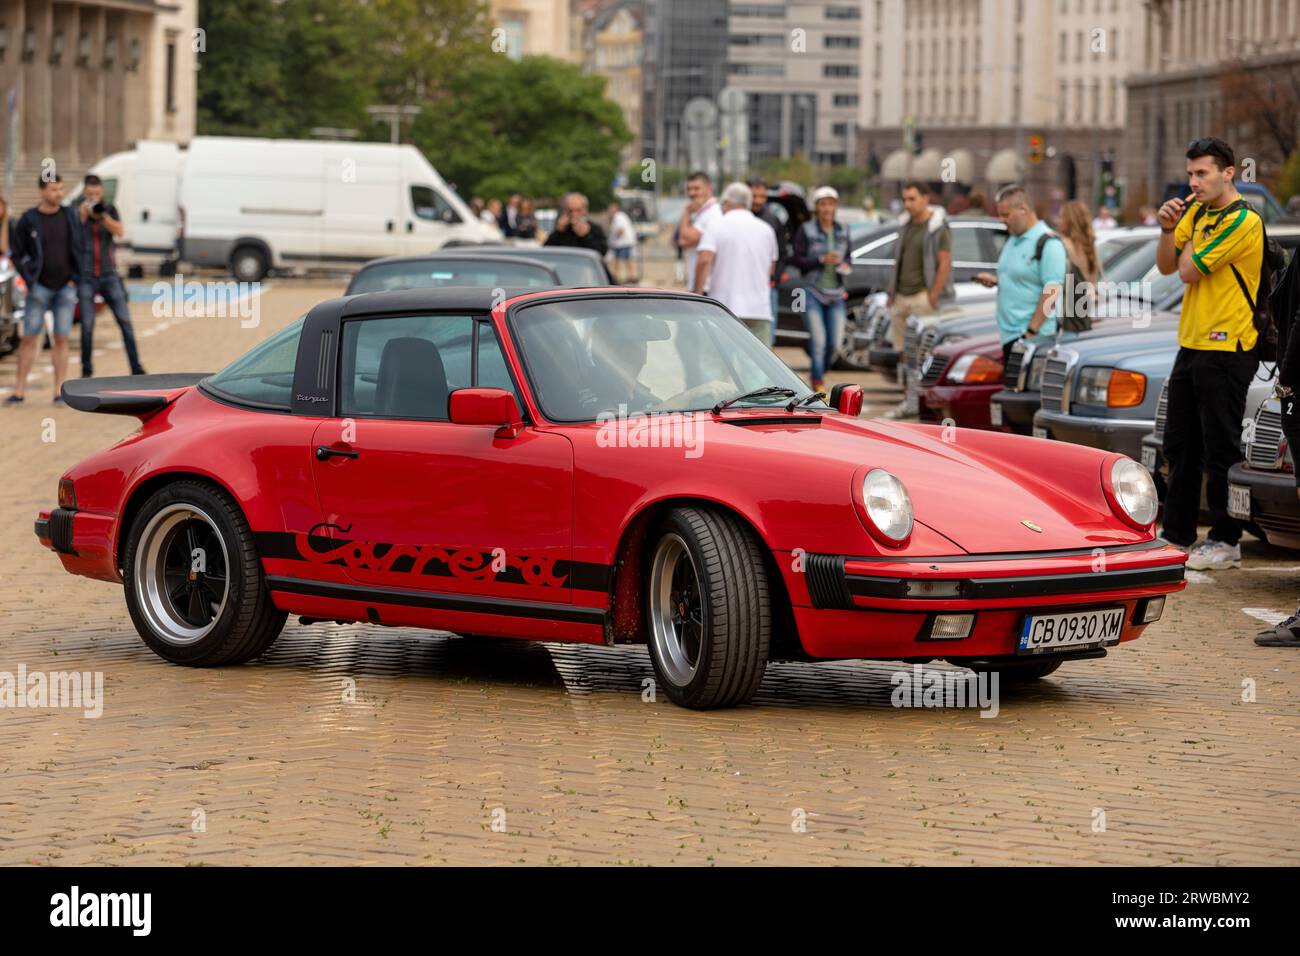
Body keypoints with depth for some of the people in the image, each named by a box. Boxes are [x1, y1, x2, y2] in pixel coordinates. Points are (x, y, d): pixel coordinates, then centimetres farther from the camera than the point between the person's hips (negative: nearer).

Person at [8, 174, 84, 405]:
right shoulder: (29, 220, -4)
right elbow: (17, 254, 1)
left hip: (65, 287, 2)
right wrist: (29, 280, -7)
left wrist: (75, 278, 1)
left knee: (61, 340, 1)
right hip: (40, 288, -2)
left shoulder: (70, 217, 3)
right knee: (29, 338, -1)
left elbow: (80, 248, 10)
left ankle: (59, 391, 5)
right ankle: (20, 391, 3)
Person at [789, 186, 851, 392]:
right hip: (812, 291, -4)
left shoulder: (842, 231, 9)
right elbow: (795, 259, -8)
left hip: (836, 293, 4)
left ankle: (817, 374, 26)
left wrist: (845, 265, -4)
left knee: (835, 343, 1)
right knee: (818, 341, -10)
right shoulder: (806, 231, -5)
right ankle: (818, 384, -1)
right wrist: (821, 260, -18)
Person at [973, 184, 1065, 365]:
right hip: (1009, 335, 9)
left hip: (1034, 337, -9)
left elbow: (1052, 292, -17)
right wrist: (995, 281, 8)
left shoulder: (1047, 243, -12)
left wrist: (1032, 330, -20)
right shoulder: (1012, 239, 16)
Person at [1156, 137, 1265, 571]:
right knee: (1180, 446, 13)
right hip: (1192, 344, 9)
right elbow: (1167, 266, 11)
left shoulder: (1242, 221, -15)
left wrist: (1192, 233, -1)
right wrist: (1168, 228, -5)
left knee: (1220, 450, -4)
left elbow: (1189, 270, -16)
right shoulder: (1197, 212, 12)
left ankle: (1226, 541, 2)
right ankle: (1177, 532, 21)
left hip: (1227, 350, -9)